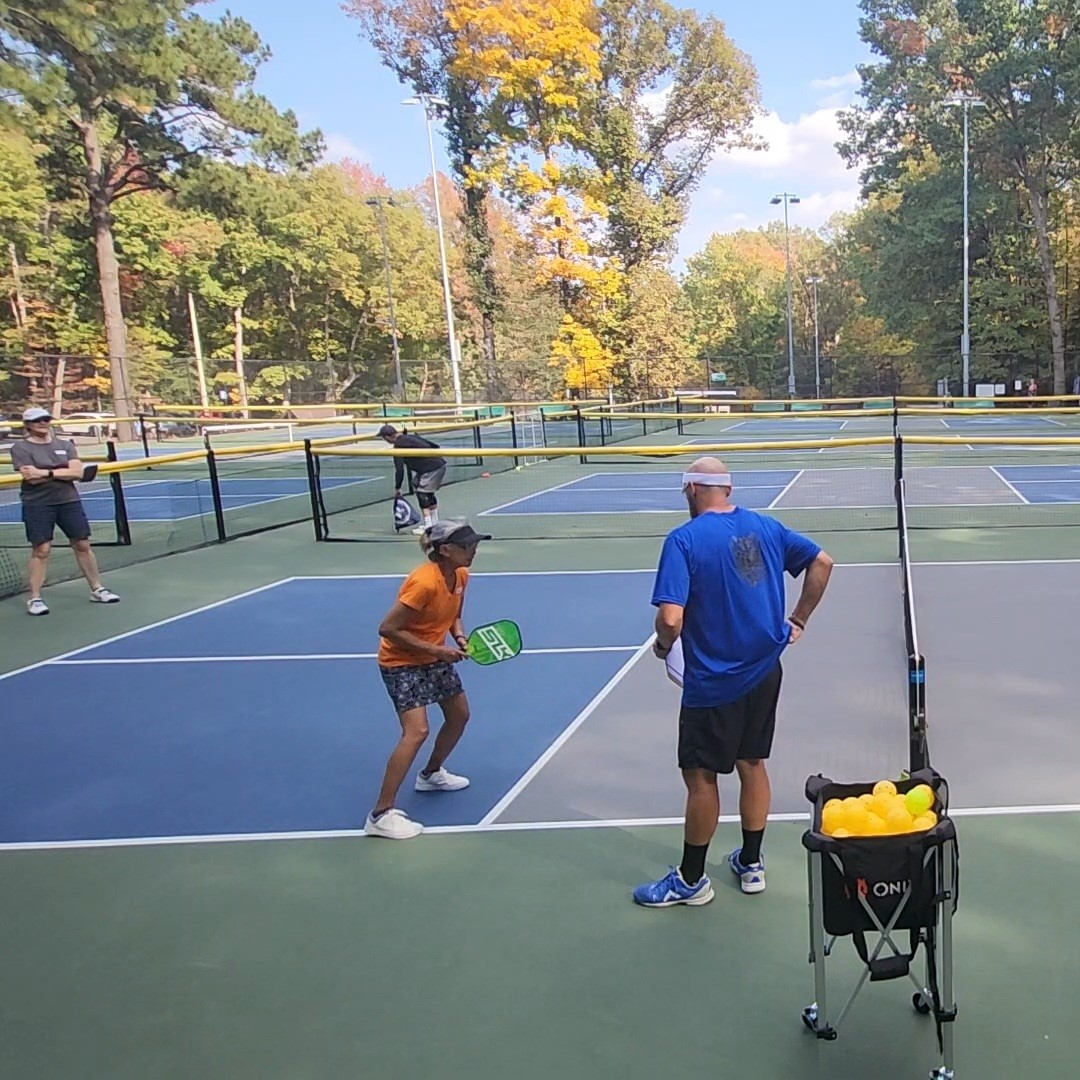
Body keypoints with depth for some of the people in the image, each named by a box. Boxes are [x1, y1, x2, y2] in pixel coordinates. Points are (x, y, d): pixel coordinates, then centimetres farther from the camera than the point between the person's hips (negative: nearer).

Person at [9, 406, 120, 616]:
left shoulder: (65, 445, 9)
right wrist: (63, 473, -11)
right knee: (41, 550, -4)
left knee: (83, 545, 8)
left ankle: (97, 589, 19)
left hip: (69, 501, 4)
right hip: (38, 505, -4)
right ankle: (34, 598, 5)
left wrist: (46, 473, -15)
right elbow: (32, 478, -15)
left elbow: (77, 472, -6)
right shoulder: (21, 447, -2)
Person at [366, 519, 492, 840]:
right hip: (401, 661, -9)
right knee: (416, 731, -21)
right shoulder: (424, 582, -31)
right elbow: (388, 629, -28)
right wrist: (437, 650, -26)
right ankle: (381, 814, -16)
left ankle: (431, 774, 44)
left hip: (434, 657, 9)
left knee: (459, 715, 19)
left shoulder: (461, 575, -4)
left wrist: (460, 637, -9)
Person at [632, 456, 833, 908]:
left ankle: (691, 880, 22)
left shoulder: (684, 540, -18)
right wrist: (798, 620, 15)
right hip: (764, 672, 6)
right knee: (752, 764, 19)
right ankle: (751, 864, 34)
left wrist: (663, 645, -4)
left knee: (701, 776, 7)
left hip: (712, 683, -6)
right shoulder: (766, 527, 1)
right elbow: (821, 562, 11)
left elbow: (671, 619, -26)